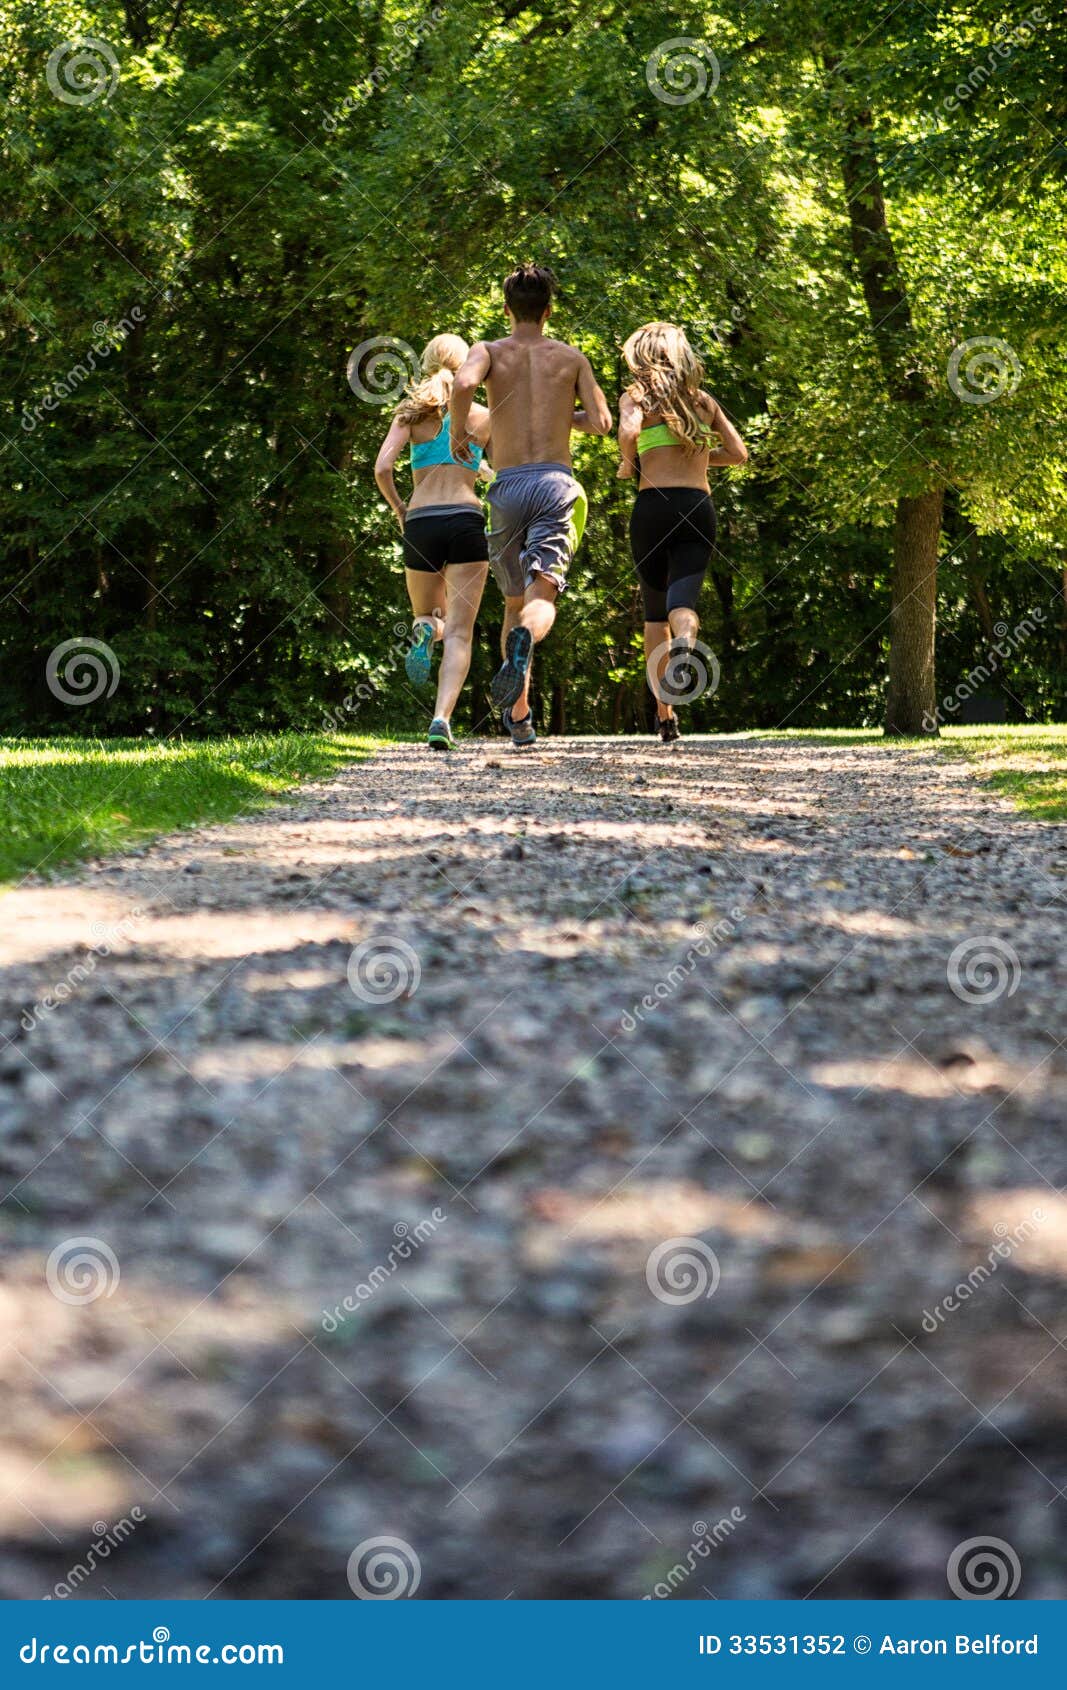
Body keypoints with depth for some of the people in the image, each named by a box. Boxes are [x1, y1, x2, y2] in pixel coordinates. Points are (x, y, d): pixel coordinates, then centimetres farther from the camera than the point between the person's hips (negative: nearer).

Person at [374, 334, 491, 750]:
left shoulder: (411, 414, 7)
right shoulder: (482, 417, 8)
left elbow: (382, 468, -4)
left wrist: (397, 509, 10)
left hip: (420, 523, 1)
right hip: (466, 520, -1)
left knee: (429, 617, 23)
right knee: (459, 631, -3)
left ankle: (425, 631, -15)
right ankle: (442, 718, -22)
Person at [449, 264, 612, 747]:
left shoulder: (490, 351, 6)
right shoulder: (571, 357, 10)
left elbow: (463, 383, -16)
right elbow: (601, 422, 7)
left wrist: (458, 431, 1)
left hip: (507, 485, 1)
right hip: (555, 482, -1)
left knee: (514, 602, 15)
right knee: (542, 596, -12)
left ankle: (519, 714, 11)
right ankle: (525, 639, -49)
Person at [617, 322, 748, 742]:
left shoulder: (637, 395, 4)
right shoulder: (704, 400, 15)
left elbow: (628, 431, -18)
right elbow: (738, 453, 15)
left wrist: (628, 464, 1)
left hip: (653, 504, -1)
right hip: (699, 506, 2)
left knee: (655, 611, 13)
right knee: (683, 600, -9)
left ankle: (664, 715, 15)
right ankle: (684, 642, -47)